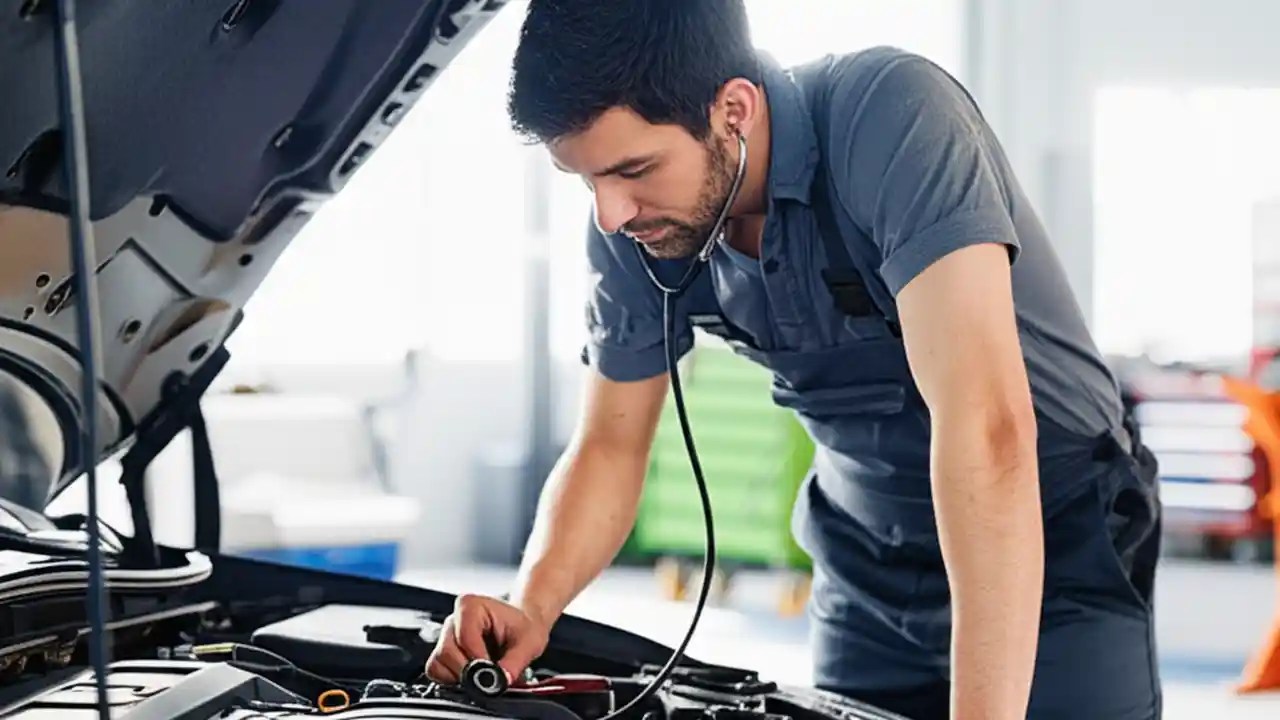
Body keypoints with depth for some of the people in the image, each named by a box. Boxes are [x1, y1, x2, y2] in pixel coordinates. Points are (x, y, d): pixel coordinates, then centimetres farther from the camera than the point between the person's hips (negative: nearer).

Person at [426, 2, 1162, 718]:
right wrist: (530, 610, -19)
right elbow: (610, 445, 1)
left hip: (1061, 547, -5)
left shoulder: (893, 118, -33)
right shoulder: (633, 236, -13)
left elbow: (986, 426, -41)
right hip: (868, 566, 5)